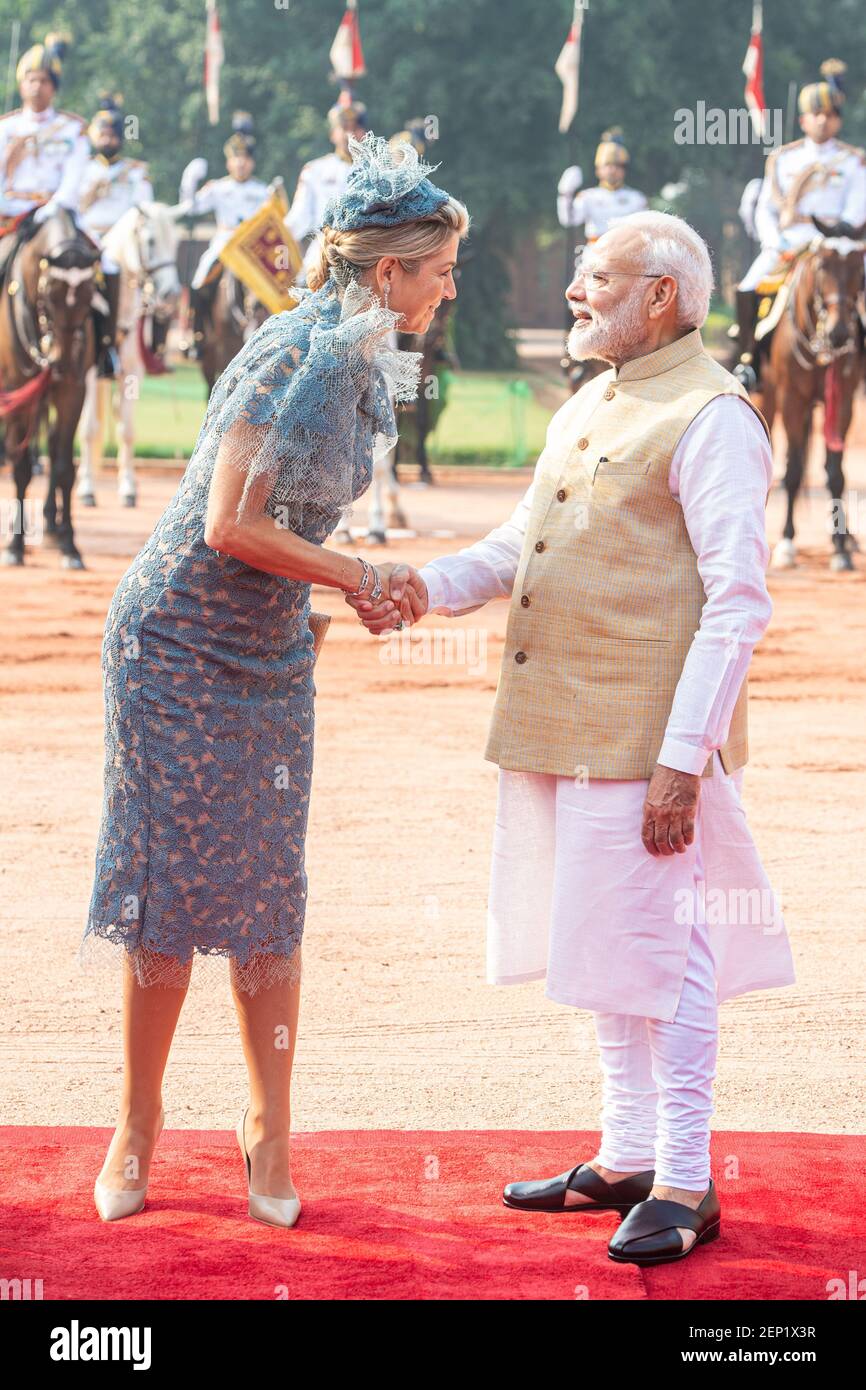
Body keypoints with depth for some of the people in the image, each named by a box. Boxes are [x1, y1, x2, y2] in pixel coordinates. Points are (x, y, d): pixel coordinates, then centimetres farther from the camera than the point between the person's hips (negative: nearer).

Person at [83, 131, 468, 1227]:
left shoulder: (368, 364, 5)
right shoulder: (296, 356, -21)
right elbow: (230, 526, -23)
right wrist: (352, 576, -13)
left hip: (270, 645, 7)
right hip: (183, 636, -7)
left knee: (270, 890, 6)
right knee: (175, 881, -1)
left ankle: (268, 1127, 15)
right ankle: (137, 1126, 12)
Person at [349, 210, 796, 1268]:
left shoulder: (710, 419, -12)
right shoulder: (588, 407, 18)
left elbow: (737, 604, -17)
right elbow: (520, 542, 20)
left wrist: (685, 759, -21)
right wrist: (426, 589, 0)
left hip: (648, 739, -9)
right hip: (564, 732, 9)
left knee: (658, 951, -4)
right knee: (600, 945, 15)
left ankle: (685, 1187, 5)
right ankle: (627, 1160, 26)